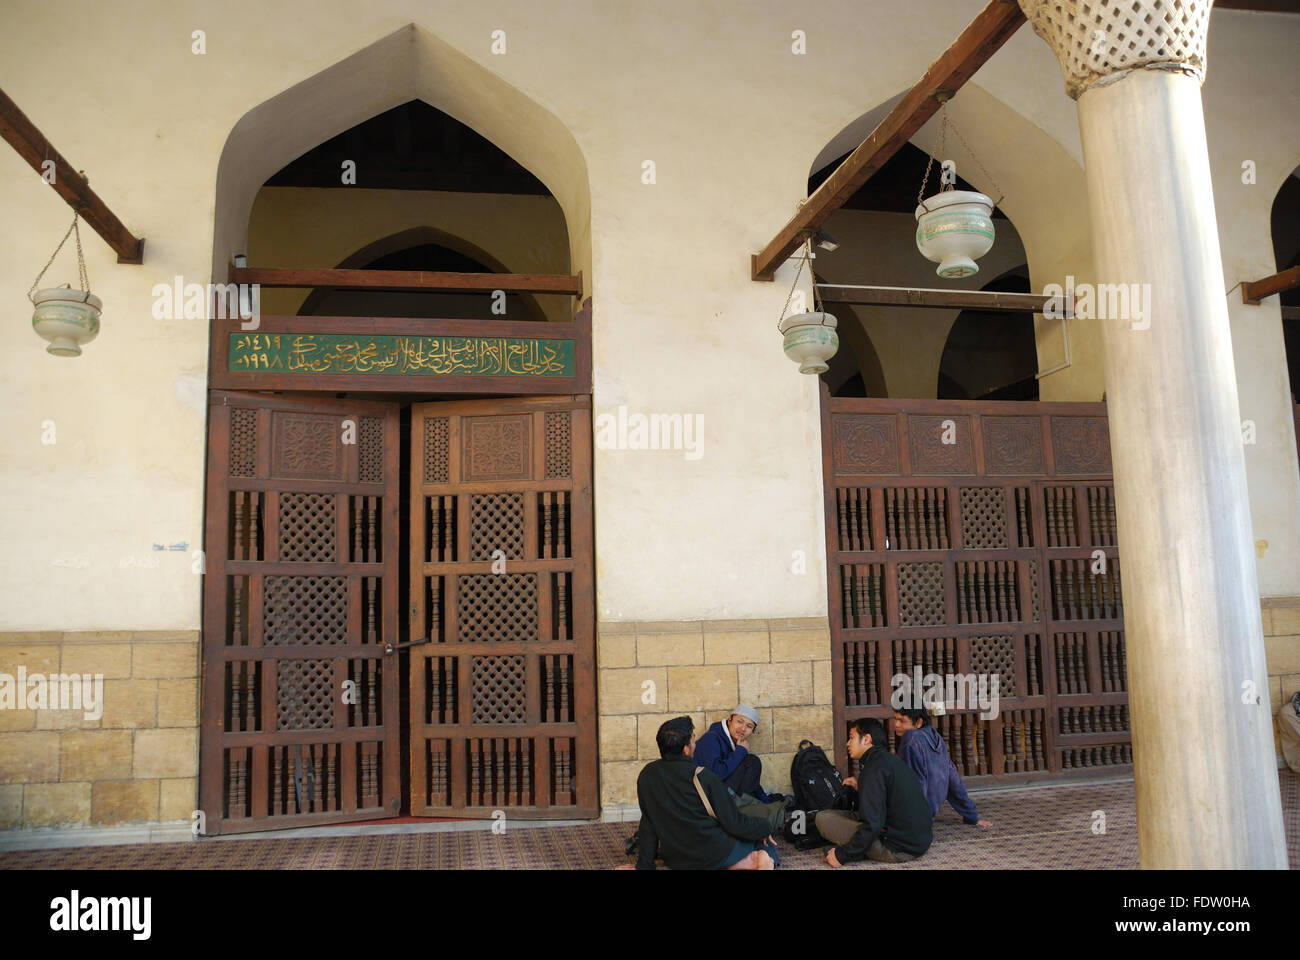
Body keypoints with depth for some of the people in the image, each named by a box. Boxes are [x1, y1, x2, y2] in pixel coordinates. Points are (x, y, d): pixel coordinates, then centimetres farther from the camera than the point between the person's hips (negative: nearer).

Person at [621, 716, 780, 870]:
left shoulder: (646, 776, -5)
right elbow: (733, 822, -11)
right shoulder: (703, 778, -18)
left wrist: (644, 865, 12)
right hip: (714, 852, -6)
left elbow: (648, 824, 3)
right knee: (765, 842, 19)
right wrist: (765, 829, 7)